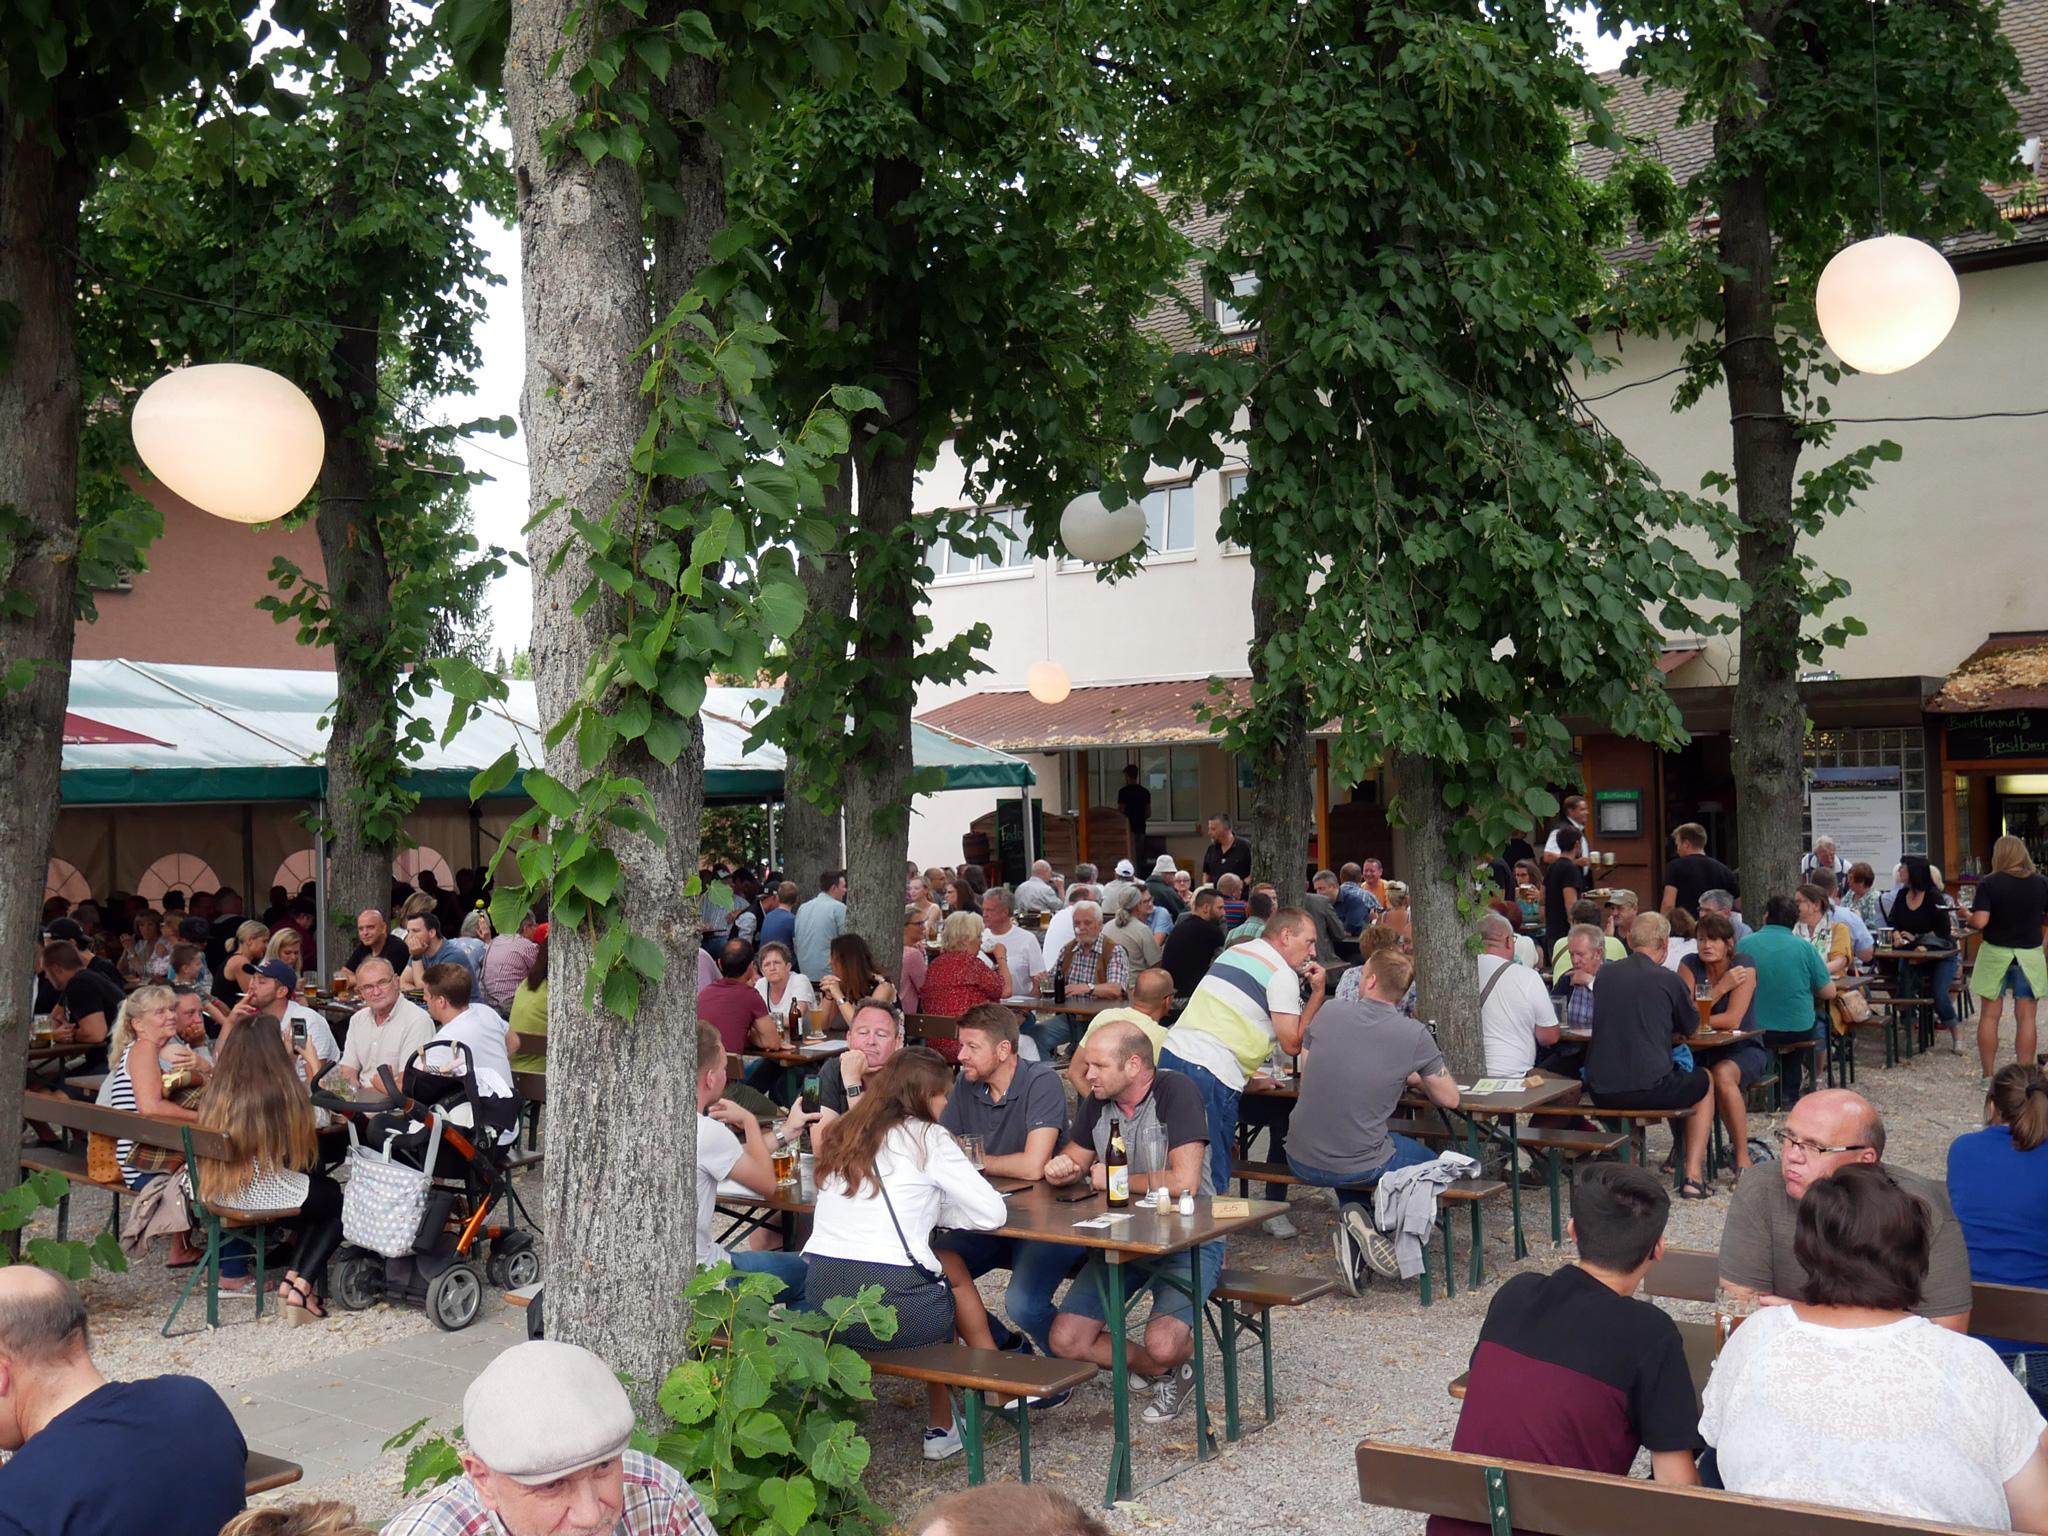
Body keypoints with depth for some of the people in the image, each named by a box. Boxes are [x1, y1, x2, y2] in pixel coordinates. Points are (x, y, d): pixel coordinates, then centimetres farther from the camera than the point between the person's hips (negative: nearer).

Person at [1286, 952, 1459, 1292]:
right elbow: (1449, 1099, 1)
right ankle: (1377, 1226, 4)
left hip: (1302, 1161, 3)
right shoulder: (1415, 1035, -10)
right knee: (1431, 1161, 26)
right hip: (1360, 1167, -3)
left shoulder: (1329, 1013, -3)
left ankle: (1353, 1213, 10)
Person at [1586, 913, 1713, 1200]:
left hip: (1600, 1092, 5)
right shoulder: (1667, 980, -5)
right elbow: (1690, 1028, 12)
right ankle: (1693, 1176, 17)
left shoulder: (1604, 974, 6)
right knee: (1703, 1081, 24)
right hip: (1649, 1088, -5)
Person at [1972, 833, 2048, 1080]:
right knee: (2026, 1018, 5)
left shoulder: (1988, 883, -11)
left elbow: (1979, 922, -17)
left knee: (1989, 1016, 7)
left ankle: (1988, 1076, 11)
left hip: (1995, 955, -2)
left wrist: (1967, 916, 3)